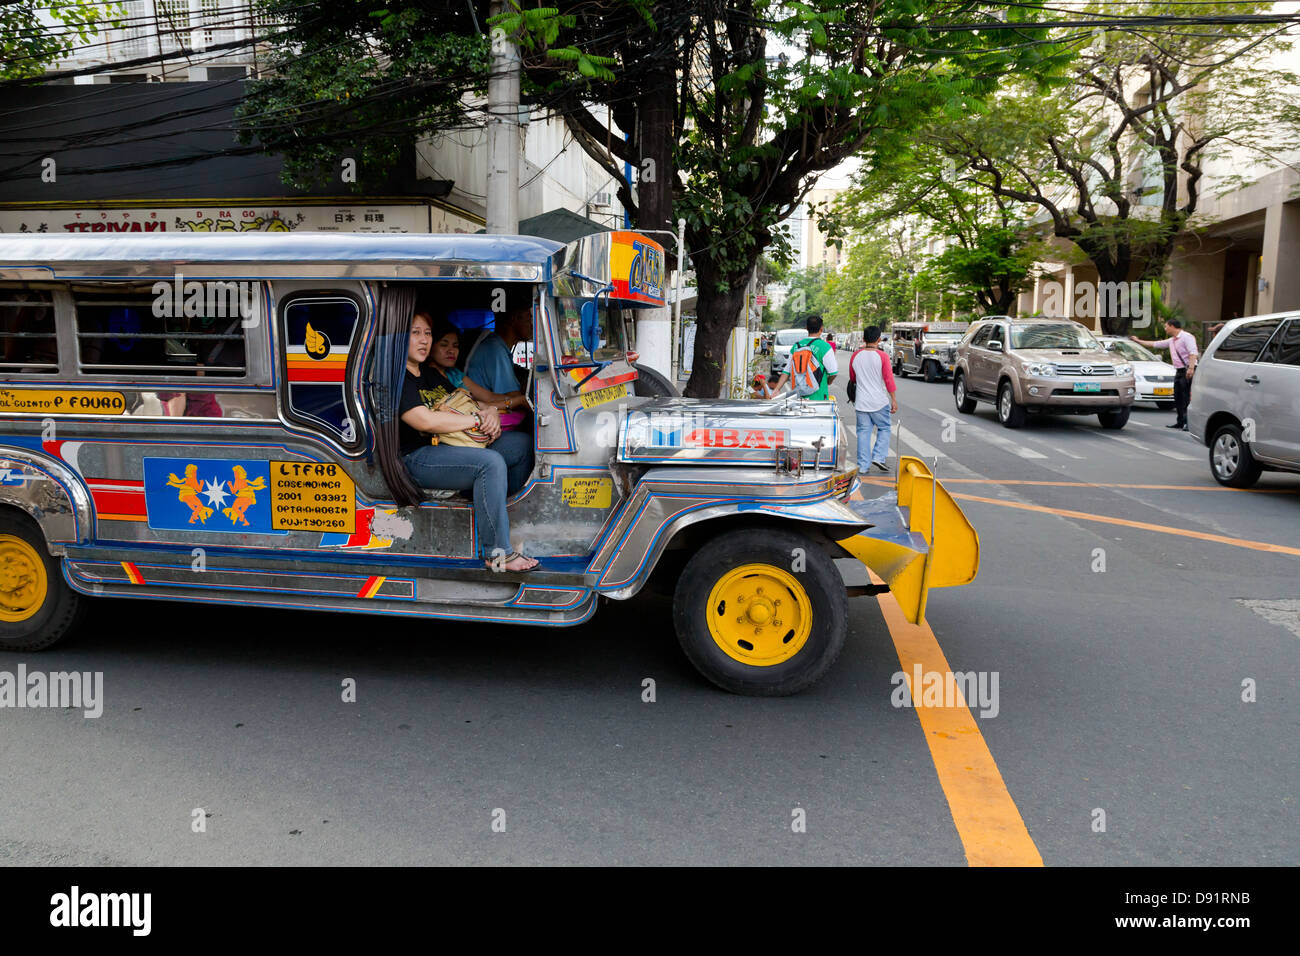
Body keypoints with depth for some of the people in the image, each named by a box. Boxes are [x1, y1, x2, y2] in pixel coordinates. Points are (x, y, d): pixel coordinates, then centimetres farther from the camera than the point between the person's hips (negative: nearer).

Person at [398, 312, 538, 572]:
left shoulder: (431, 374, 22)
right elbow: (425, 420, -21)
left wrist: (490, 412, -2)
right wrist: (477, 419, -14)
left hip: (450, 448, 9)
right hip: (417, 459, -9)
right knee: (490, 462, -31)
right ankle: (497, 553, -28)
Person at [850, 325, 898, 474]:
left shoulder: (856, 356, 2)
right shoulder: (882, 356, -9)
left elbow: (852, 378, 14)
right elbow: (889, 379, -9)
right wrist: (894, 400, -3)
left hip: (861, 402, 3)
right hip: (879, 402, -3)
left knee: (863, 432, 6)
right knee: (884, 428, 14)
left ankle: (863, 465, 5)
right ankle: (878, 456, 2)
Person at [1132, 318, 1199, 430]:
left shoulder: (1186, 337, -8)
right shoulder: (1171, 341, 20)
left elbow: (1193, 353, -19)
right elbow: (1155, 344, 30)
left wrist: (1191, 368, -29)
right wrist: (1138, 341, 34)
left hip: (1188, 371, -9)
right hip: (1179, 371, 9)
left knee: (1187, 398, -12)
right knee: (1178, 398, 10)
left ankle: (1189, 423, -13)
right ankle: (1180, 422, 15)